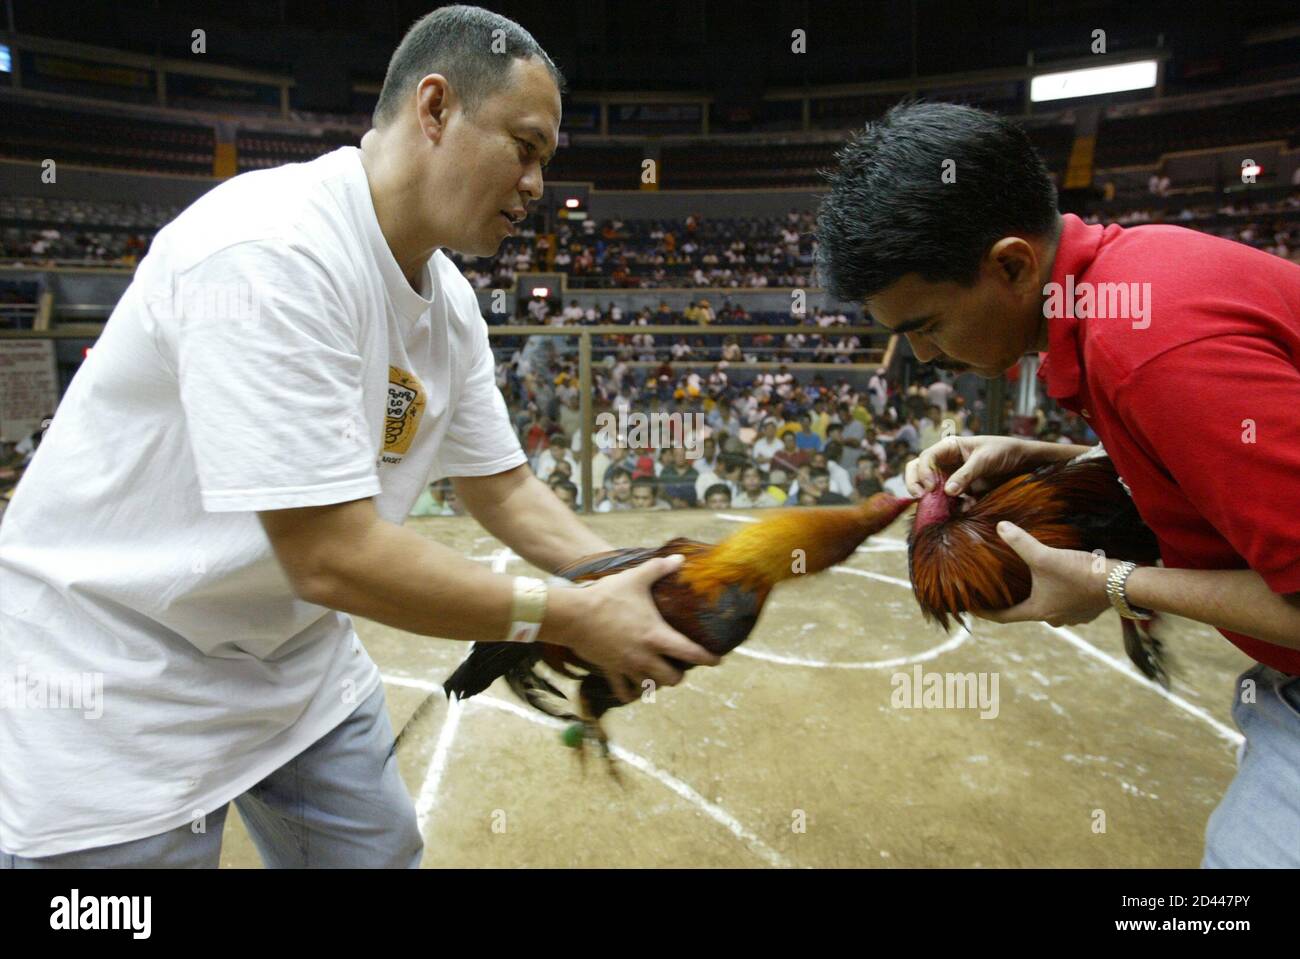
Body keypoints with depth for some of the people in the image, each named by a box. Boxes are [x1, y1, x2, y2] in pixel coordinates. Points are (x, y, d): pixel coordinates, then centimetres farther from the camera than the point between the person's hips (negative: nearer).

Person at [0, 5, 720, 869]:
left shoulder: (449, 301, -1)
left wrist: (635, 588, -9)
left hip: (298, 657, 8)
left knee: (384, 851, 14)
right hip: (118, 679, -7)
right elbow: (334, 557, -32)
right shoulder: (272, 249, -28)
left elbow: (503, 488, 4)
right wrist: (575, 620, -24)